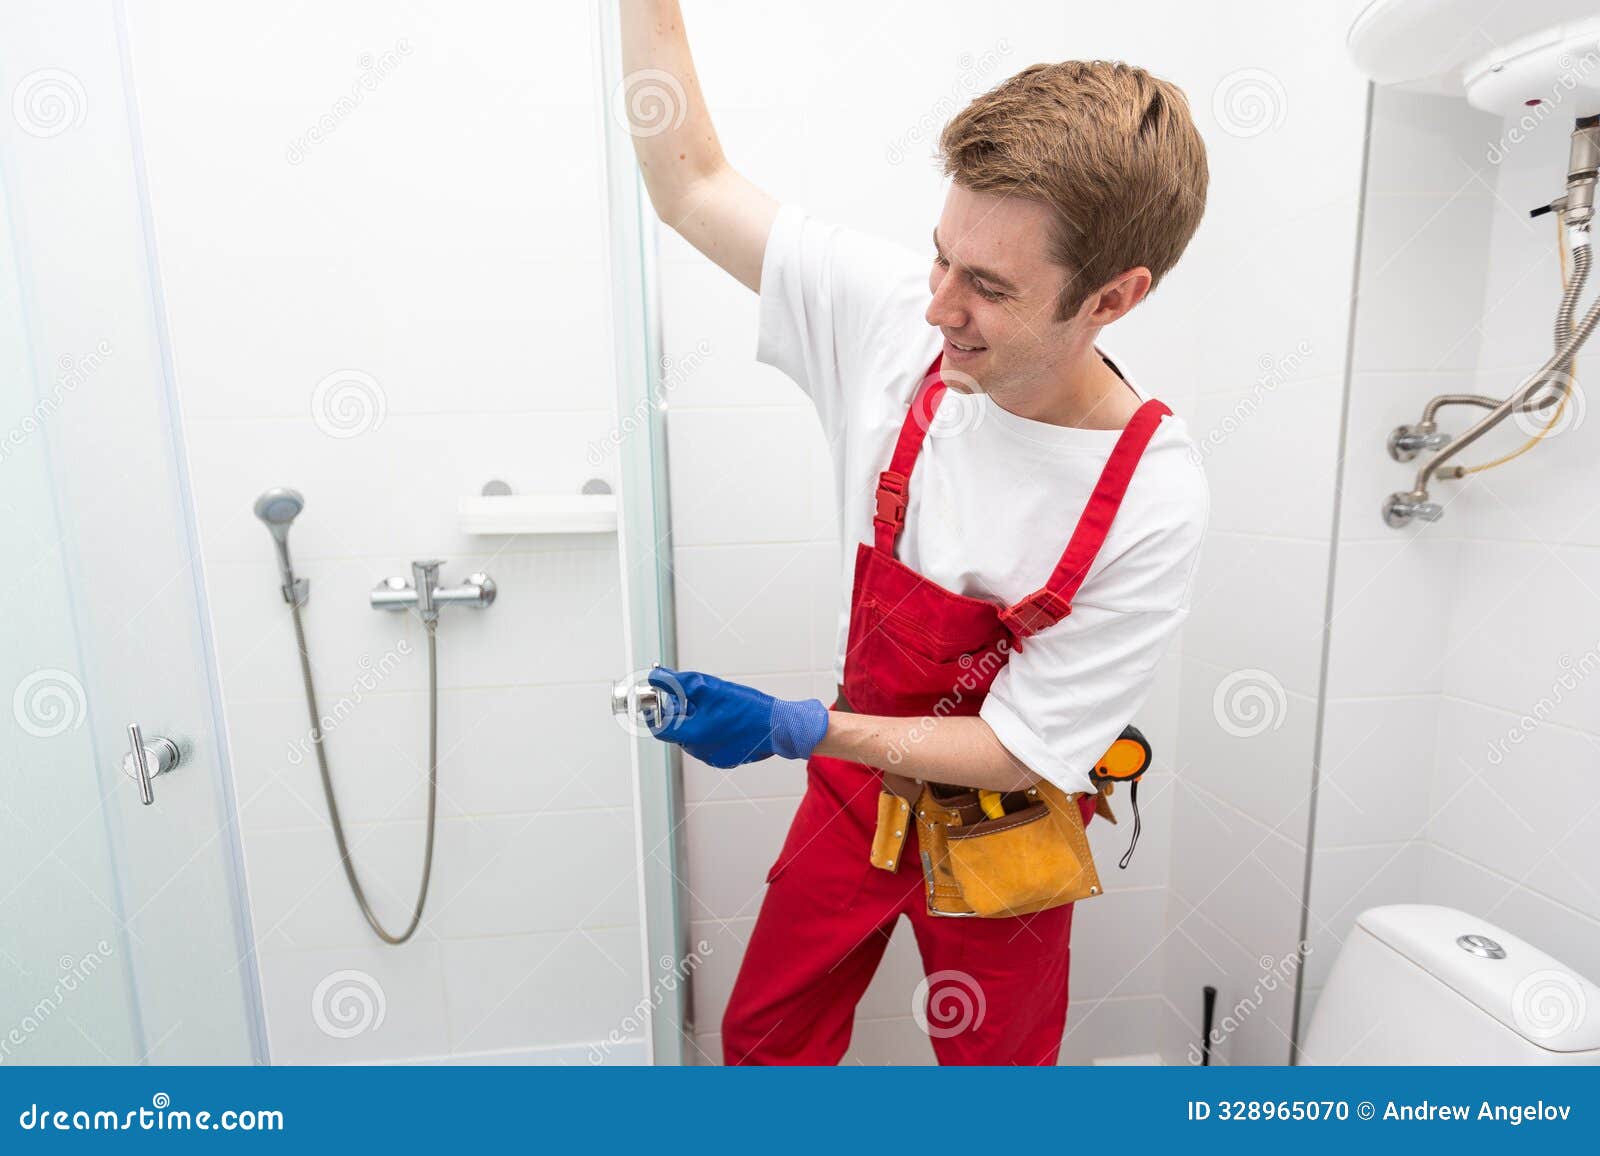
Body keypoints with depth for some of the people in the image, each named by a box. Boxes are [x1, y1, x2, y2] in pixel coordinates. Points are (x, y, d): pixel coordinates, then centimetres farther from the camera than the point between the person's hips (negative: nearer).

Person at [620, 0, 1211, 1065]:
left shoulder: (1151, 504, -28)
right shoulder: (901, 320, -19)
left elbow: (1020, 755, -21)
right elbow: (691, 185, -8)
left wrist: (795, 728, -27)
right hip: (859, 782, 3)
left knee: (993, 1057, 25)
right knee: (761, 1039, 22)